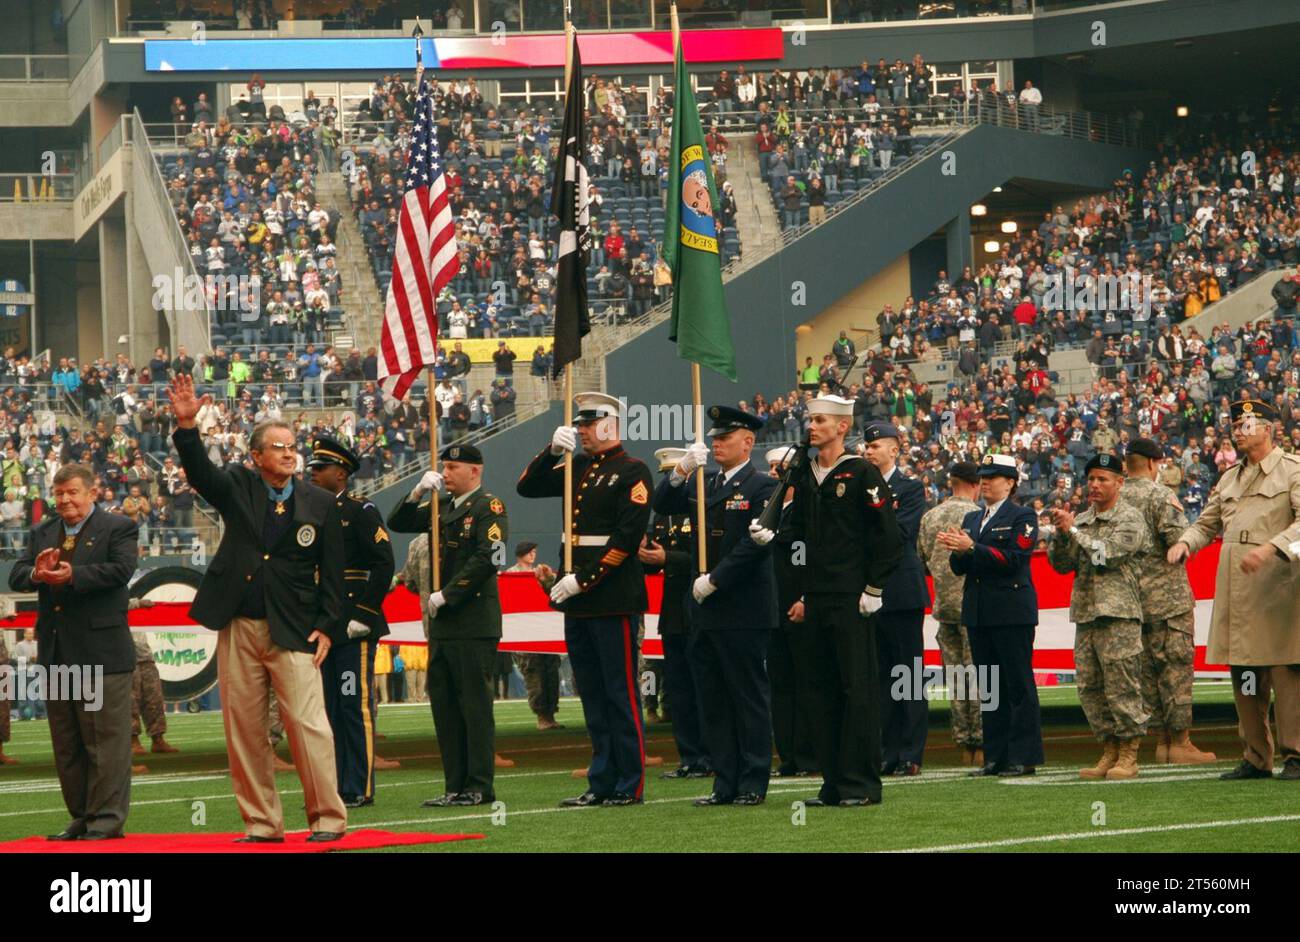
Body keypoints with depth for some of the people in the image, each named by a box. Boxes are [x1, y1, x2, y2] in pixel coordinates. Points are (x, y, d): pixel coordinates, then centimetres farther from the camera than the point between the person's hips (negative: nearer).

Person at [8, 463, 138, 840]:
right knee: (65, 743, 9)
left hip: (101, 651, -6)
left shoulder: (118, 528, 0)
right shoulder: (42, 533, 16)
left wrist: (72, 576, -26)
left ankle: (107, 818, -1)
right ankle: (81, 818, 16)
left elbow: (121, 569, -16)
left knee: (106, 739, -5)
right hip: (56, 653, 6)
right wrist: (36, 574, -18)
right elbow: (16, 577, 6)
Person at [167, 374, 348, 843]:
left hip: (294, 629, -2)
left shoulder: (319, 503, 4)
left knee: (307, 725, -9)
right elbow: (200, 471, -11)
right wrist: (187, 426, -28)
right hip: (238, 628, 2)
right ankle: (261, 824, 12)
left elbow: (332, 571, 5)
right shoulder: (237, 487, 7)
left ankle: (328, 820, -3)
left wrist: (327, 626, -3)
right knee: (243, 729, 4)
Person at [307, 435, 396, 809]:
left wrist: (363, 614, -15)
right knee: (326, 708, 8)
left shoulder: (361, 511, -6)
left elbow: (383, 563, -12)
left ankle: (360, 789, -3)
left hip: (353, 627, -7)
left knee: (356, 707, -5)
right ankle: (333, 788, 13)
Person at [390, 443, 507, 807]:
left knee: (474, 704, -5)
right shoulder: (442, 507, 16)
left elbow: (487, 558, -16)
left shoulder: (488, 506, -6)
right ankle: (456, 786, 12)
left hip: (475, 624, -8)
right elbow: (398, 524, 16)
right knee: (443, 704, 8)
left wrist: (446, 594, -14)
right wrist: (418, 493, 0)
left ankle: (480, 787, -2)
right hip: (442, 624, 8)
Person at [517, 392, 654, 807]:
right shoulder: (579, 467, 15)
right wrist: (552, 451, 0)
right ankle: (602, 783, 15)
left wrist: (583, 579, -17)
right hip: (577, 600, 8)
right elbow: (527, 487, 17)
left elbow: (628, 535, -16)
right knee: (592, 695, 10)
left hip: (614, 597, -8)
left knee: (621, 694, -3)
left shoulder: (632, 472, -8)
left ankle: (630, 785, 1)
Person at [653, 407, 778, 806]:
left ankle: (753, 784, 3)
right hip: (706, 610, 7)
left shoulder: (762, 487, -7)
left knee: (750, 698, -1)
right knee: (713, 698, 8)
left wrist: (715, 580, -16)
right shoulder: (702, 485, 15)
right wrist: (682, 470, -5)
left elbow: (756, 544, -15)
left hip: (744, 611, -7)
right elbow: (661, 505, 10)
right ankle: (725, 783, 13)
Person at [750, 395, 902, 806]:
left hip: (851, 599, -7)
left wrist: (873, 589, -10)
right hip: (814, 599, 7)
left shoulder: (861, 473, -5)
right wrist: (771, 537, 0)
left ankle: (861, 784, -1)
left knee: (857, 688, -4)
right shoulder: (804, 476, 14)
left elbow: (888, 536, -7)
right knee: (817, 688, 7)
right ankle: (833, 783, 13)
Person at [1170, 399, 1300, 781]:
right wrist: (1185, 542, 3)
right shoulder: (1230, 478, 21)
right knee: (1244, 675, 6)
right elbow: (1208, 522, 25)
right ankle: (1256, 758, 11)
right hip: (1234, 588, 7)